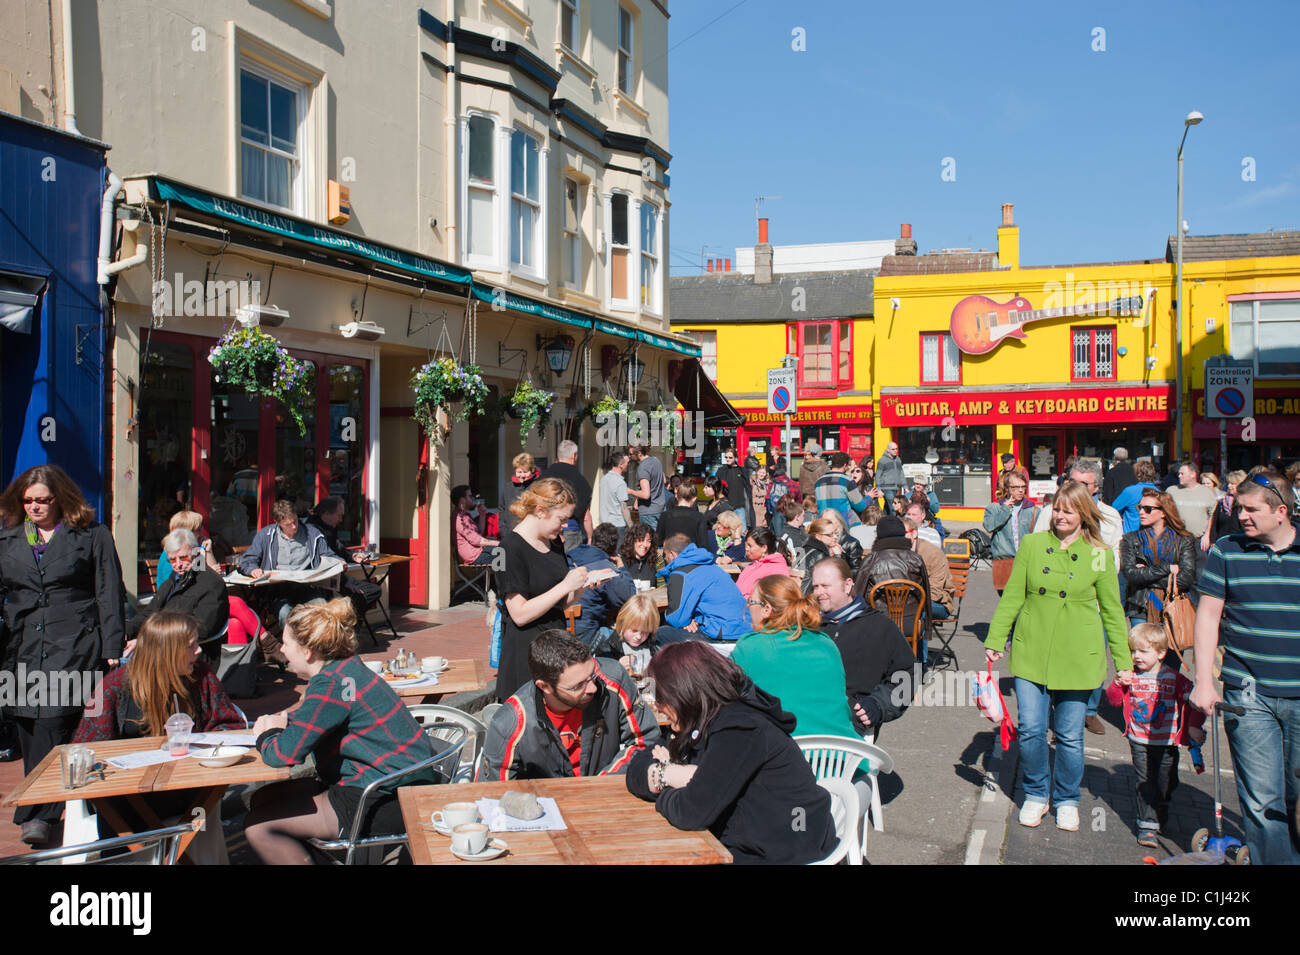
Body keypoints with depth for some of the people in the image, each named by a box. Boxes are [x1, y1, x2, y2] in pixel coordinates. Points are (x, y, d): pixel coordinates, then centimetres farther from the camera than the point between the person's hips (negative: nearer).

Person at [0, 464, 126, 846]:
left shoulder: (92, 535, 4)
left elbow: (109, 595, 2)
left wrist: (112, 650, -3)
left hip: (73, 646, -4)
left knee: (53, 723, -14)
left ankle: (36, 815, -10)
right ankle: (42, 812, 18)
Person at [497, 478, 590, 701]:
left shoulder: (555, 543, 11)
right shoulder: (512, 548, -13)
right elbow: (520, 614, -18)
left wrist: (582, 584, -1)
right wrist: (565, 586, -18)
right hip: (525, 652, -7)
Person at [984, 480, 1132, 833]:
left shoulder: (1099, 555, 0)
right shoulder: (1032, 545, 3)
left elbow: (1112, 611, 6)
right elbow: (1011, 597, 5)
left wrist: (1123, 662, 4)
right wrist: (994, 641, 1)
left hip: (1077, 658, -1)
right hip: (1031, 654, 1)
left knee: (1070, 735, 6)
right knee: (1030, 729, 1)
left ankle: (1067, 801, 28)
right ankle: (1035, 795, 24)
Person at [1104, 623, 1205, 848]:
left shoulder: (1173, 678, -7)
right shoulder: (1131, 676, -1)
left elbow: (1194, 701, -2)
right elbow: (1114, 700, -1)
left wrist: (1194, 726, -9)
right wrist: (1118, 683, -18)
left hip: (1167, 742, 0)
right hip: (1139, 741, 0)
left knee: (1166, 783, 10)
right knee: (1145, 783, -5)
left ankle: (1160, 815, 38)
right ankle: (1147, 826, -2)